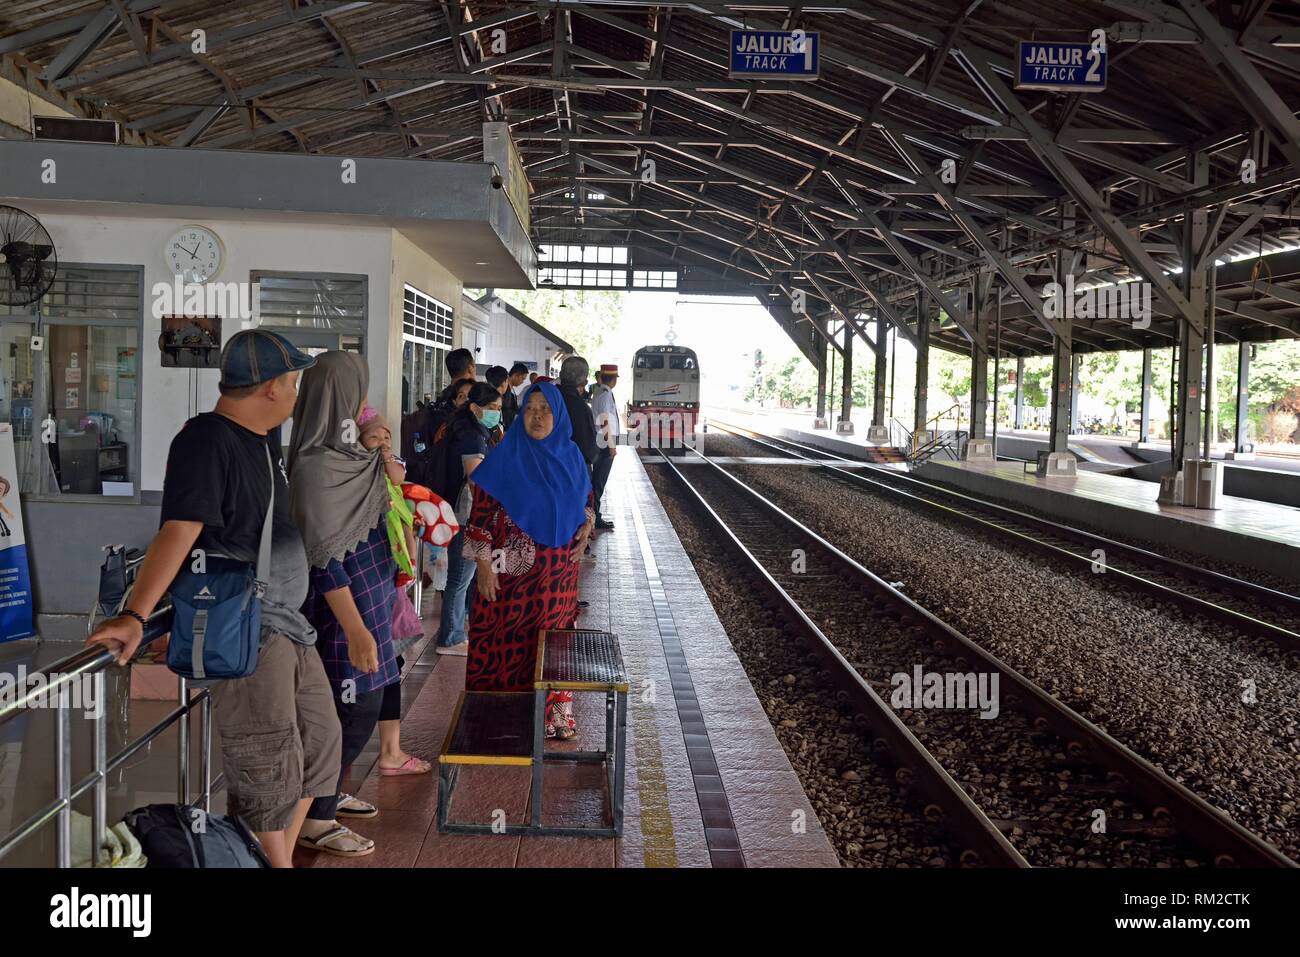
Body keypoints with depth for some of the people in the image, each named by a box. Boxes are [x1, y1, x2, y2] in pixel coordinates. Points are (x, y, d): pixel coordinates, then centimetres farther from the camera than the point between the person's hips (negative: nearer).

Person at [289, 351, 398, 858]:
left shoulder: (346, 452, 6)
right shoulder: (313, 466, -22)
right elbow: (325, 558, -25)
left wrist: (381, 457, 15)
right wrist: (356, 630, -27)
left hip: (368, 598, 9)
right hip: (344, 606, -9)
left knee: (357, 708, 20)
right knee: (353, 712, 0)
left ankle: (328, 793, 36)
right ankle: (315, 820, 14)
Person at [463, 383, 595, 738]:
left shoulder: (570, 455, 5)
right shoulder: (506, 456, -9)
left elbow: (586, 500, 19)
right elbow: (481, 511, -9)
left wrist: (584, 533, 2)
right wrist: (483, 563, -13)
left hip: (559, 572, 4)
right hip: (514, 569, -4)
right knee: (507, 638, 2)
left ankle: (553, 712, 24)